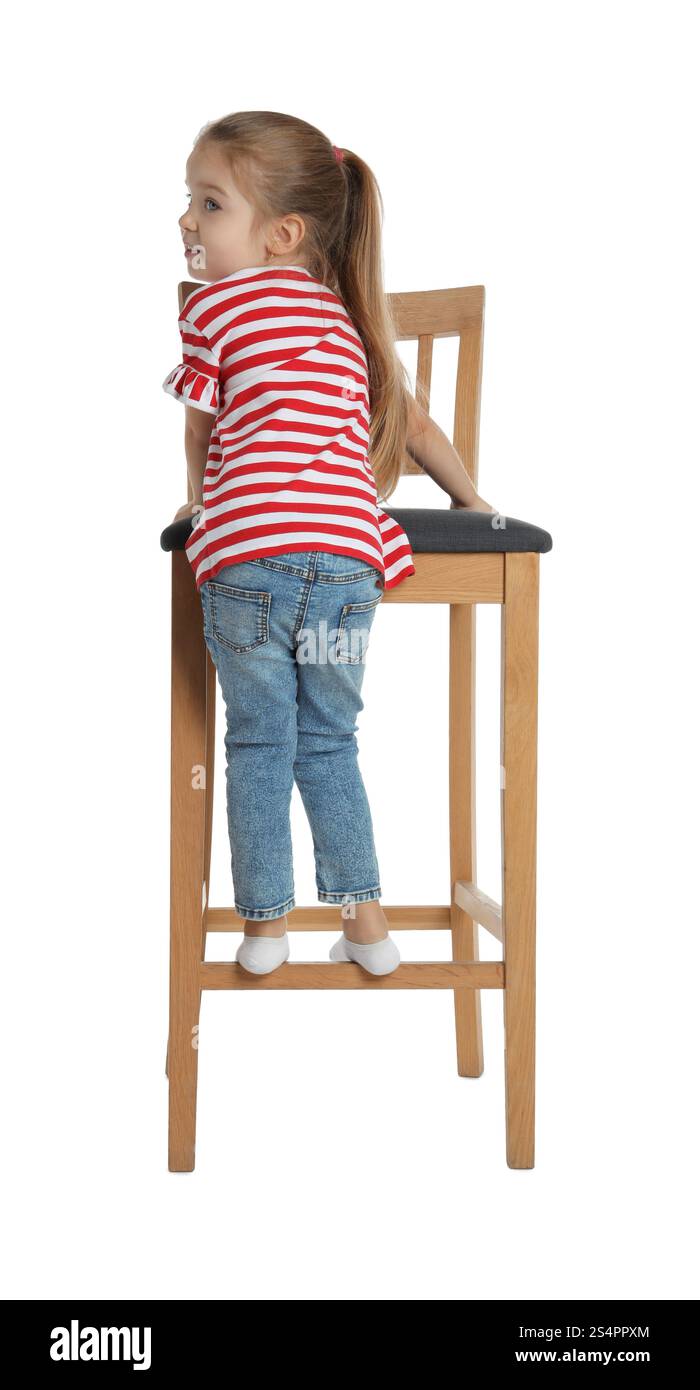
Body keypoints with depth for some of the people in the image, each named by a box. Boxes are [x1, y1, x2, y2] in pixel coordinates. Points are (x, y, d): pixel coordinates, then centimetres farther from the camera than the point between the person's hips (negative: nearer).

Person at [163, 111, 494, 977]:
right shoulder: (348, 317, 21)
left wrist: (201, 503, 37)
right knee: (329, 743, 18)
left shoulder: (215, 304, 7)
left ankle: (264, 926, 18)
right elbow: (411, 424, 28)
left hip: (246, 557, -4)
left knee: (258, 746, 11)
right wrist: (468, 497, 44)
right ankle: (365, 921, 20)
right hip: (350, 558, 4)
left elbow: (200, 428, 17)